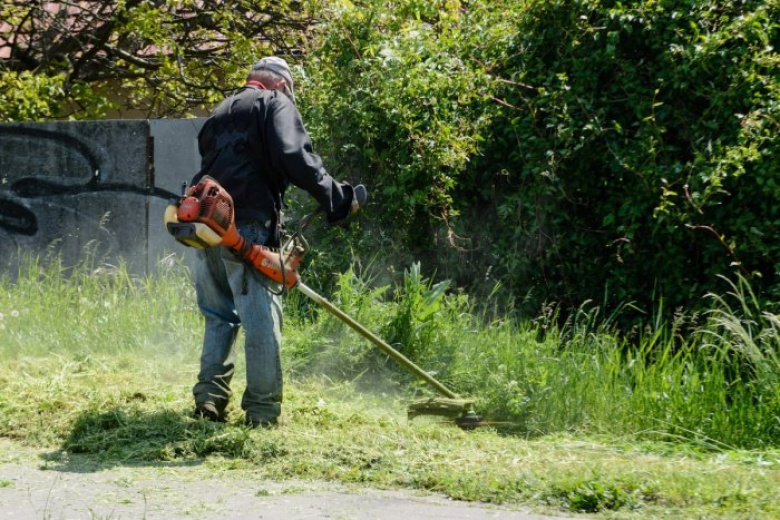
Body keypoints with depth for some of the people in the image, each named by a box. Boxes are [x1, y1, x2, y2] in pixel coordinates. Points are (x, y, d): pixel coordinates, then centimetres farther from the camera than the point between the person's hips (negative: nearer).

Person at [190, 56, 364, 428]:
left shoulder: (220, 114, 27)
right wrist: (337, 198, -13)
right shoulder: (276, 104, 4)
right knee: (261, 319, -4)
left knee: (219, 315, 17)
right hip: (247, 226, -7)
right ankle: (262, 409, -6)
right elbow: (295, 157, -14)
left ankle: (209, 399, 10)